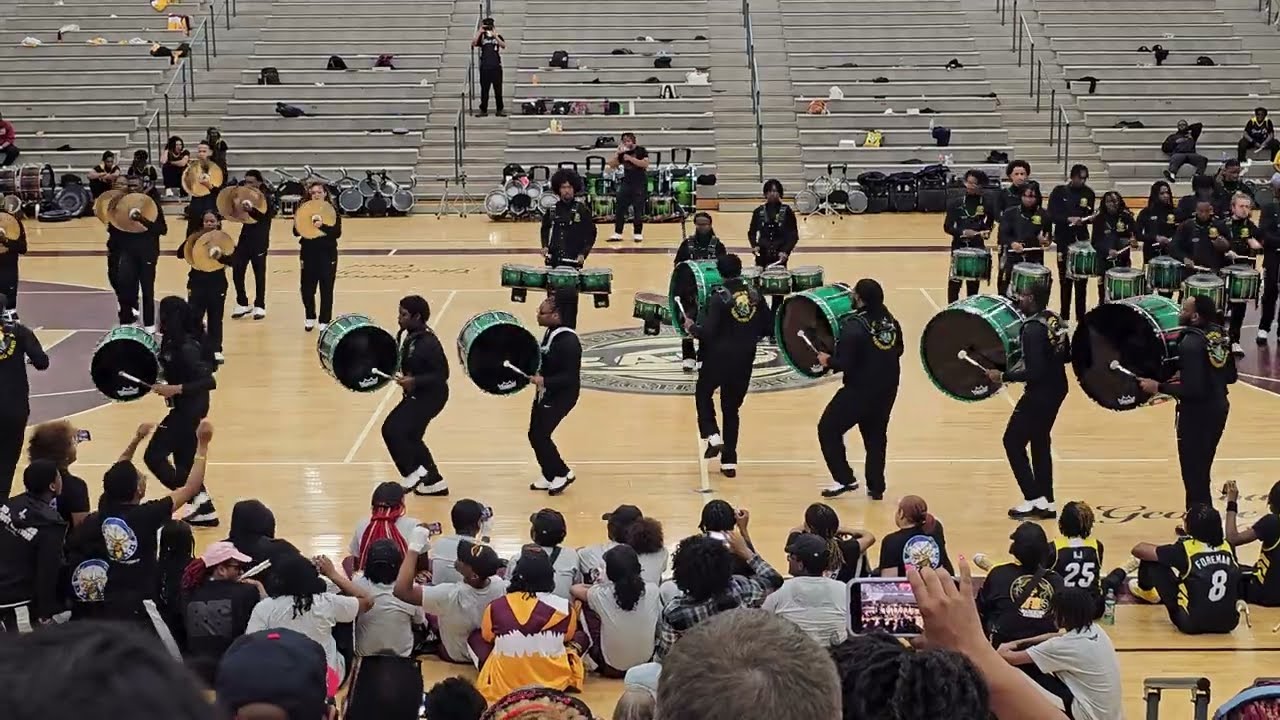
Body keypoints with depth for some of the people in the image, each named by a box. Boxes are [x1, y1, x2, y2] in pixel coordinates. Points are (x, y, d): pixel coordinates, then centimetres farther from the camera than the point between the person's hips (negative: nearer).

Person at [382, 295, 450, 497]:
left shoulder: (428, 343, -25)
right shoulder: (404, 335, 1)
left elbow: (442, 374, -24)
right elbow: (400, 362, 14)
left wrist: (414, 381, -31)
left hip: (430, 396, -10)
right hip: (415, 395, 10)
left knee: (393, 430, -15)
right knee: (409, 436, 16)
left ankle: (413, 473, 0)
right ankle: (434, 482, 27)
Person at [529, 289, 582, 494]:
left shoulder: (568, 342, -28)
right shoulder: (551, 332, 1)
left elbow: (570, 377, -28)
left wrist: (543, 381, -36)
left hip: (561, 396, -9)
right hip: (545, 393, 9)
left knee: (539, 435, -5)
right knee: (536, 434, 12)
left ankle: (562, 473, 13)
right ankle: (550, 476, 27)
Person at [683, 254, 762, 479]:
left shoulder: (720, 297, -14)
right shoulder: (755, 294, 0)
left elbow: (708, 333, -18)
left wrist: (692, 327, 0)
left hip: (720, 356, -4)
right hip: (745, 359, 4)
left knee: (703, 394, 21)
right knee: (732, 408, 15)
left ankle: (713, 436, 1)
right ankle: (729, 461, 13)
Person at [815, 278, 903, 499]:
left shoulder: (854, 327, -22)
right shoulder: (890, 321, 1)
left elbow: (845, 364, -22)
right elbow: (898, 350, 13)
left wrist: (828, 361, -5)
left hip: (860, 391, -7)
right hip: (887, 390, 7)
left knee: (828, 429, 8)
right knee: (876, 437, 19)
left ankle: (845, 479, 6)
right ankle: (876, 487, 21)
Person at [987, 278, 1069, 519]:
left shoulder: (1033, 329, -25)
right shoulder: (1054, 321, 2)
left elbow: (1033, 373, -28)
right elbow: (1067, 356, 12)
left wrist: (1003, 376, -21)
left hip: (1040, 393, -9)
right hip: (1057, 388, 9)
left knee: (1013, 442, 3)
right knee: (1040, 442, 19)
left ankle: (1034, 499, 2)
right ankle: (1046, 502, 23)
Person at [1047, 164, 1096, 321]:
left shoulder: (1089, 193, 4)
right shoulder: (1059, 192, -4)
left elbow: (1089, 215, 8)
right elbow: (1052, 215, -10)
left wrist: (1090, 217, -15)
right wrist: (1069, 219, -23)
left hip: (1082, 240, 2)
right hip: (1064, 241, -2)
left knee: (1081, 279, 3)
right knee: (1065, 279, 5)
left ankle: (1081, 317, 10)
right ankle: (1064, 316, 14)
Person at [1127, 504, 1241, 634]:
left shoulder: (1186, 549, -12)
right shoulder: (1226, 546, 1)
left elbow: (1138, 549, -3)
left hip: (1193, 624, -5)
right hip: (1229, 623, 5)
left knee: (1151, 561, 7)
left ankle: (1147, 592, 39)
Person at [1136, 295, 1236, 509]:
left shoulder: (1191, 344, -23)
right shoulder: (1219, 335, 3)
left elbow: (1193, 390, -27)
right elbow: (1231, 377, 11)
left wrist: (1158, 387, -21)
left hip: (1197, 413, -9)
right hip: (1217, 407, 9)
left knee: (1193, 476, -1)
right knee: (1202, 473, 22)